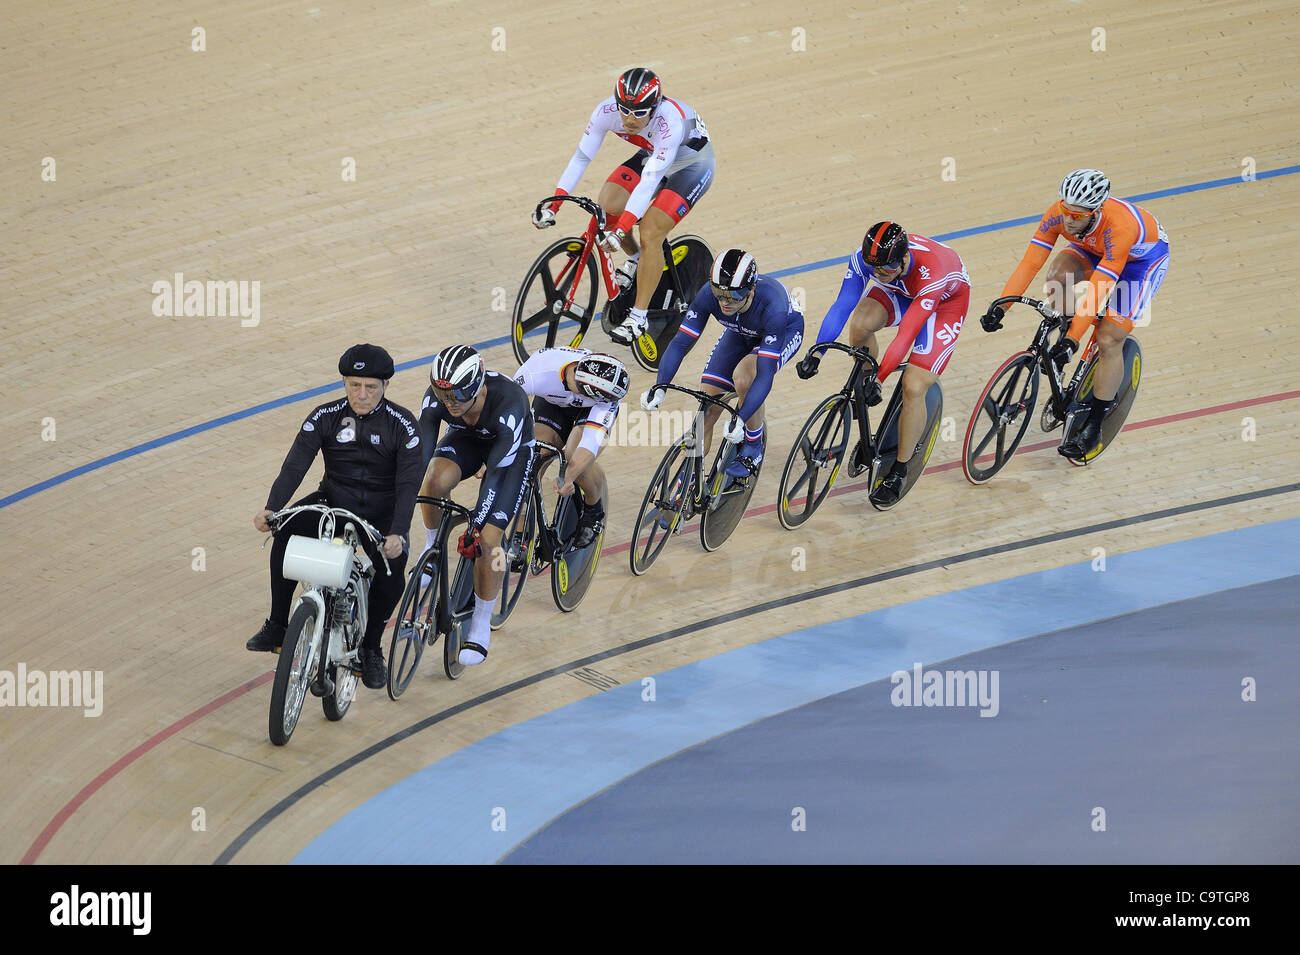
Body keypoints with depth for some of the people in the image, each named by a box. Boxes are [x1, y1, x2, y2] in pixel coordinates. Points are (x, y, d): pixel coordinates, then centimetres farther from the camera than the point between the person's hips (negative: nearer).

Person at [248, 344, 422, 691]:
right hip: (334, 502, 2)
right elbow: (295, 464, -14)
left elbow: (408, 483, -19)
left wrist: (398, 534, -36)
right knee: (286, 529, -28)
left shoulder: (402, 424, -10)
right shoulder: (325, 417, -5)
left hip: (381, 512, -2)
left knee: (392, 567, -30)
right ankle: (277, 626, -14)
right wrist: (271, 508, -32)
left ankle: (371, 649, -6)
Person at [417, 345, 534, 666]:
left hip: (510, 450, -3)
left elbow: (497, 471, -38)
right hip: (466, 440, 3)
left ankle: (481, 624, 3)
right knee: (436, 480, -31)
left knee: (486, 540, -16)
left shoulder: (508, 402, -41)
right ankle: (431, 549, -3)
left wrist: (475, 528, -38)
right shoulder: (436, 397, -31)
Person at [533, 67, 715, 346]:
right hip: (652, 154, 6)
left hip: (692, 163, -6)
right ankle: (635, 259, 17)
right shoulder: (608, 111, -26)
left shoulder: (669, 122, -40)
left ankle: (638, 317, -10)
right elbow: (581, 156, -21)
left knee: (650, 233, -20)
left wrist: (621, 229, -50)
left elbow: (649, 181, -43)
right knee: (607, 206, -13)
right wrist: (553, 204, -29)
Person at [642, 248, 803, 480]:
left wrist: (740, 420, -53)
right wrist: (659, 387, -42)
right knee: (706, 408, -8)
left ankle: (754, 447, -9)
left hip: (785, 330, -4)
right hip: (741, 333, 4)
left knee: (743, 375, -33)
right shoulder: (709, 294, -33)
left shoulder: (772, 307, -43)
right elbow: (680, 342, -28)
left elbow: (765, 374, -43)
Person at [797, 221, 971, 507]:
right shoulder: (865, 258, -29)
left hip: (946, 300, -5)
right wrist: (815, 354, -37)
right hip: (903, 291, 5)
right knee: (860, 325, -26)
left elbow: (907, 334, -42)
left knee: (913, 387, -18)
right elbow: (843, 305, -28)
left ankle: (899, 471, 2)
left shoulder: (932, 273, -42)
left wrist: (879, 379, -45)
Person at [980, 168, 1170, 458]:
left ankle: (1093, 426, -2)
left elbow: (1097, 290, -45)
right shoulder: (1057, 214, -30)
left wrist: (1073, 339, -48)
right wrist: (1000, 307, -35)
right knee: (1057, 276, -29)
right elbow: (1029, 263, -27)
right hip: (1094, 248, 5)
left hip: (1144, 255, -5)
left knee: (1109, 341, -15)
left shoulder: (1119, 226, -43)